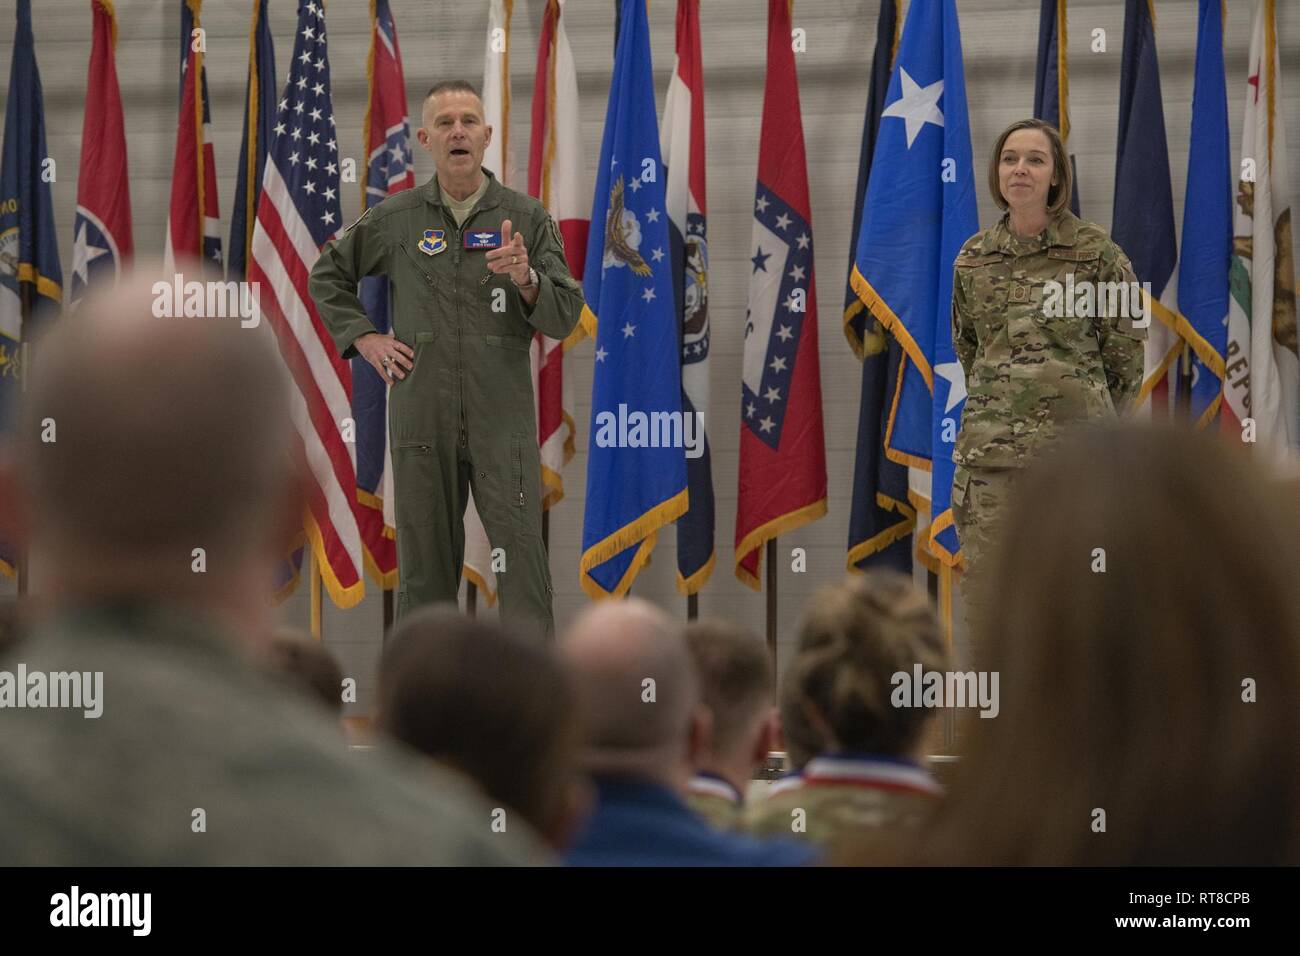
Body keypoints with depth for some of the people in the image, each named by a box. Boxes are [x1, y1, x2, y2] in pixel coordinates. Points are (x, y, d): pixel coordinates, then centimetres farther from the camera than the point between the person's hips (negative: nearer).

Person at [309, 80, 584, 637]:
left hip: (503, 419, -1)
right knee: (424, 561, 6)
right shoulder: (396, 219, 7)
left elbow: (564, 319, 0)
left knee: (522, 559, -8)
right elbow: (326, 276, 22)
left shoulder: (526, 218, 4)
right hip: (421, 418, 1)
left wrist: (526, 280, -19)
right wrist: (363, 339, 9)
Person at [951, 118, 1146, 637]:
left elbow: (1128, 348, 7)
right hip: (989, 450, 3)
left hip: (1073, 446, -3)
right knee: (984, 590, 1)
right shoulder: (973, 259, 10)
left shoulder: (1095, 252, 0)